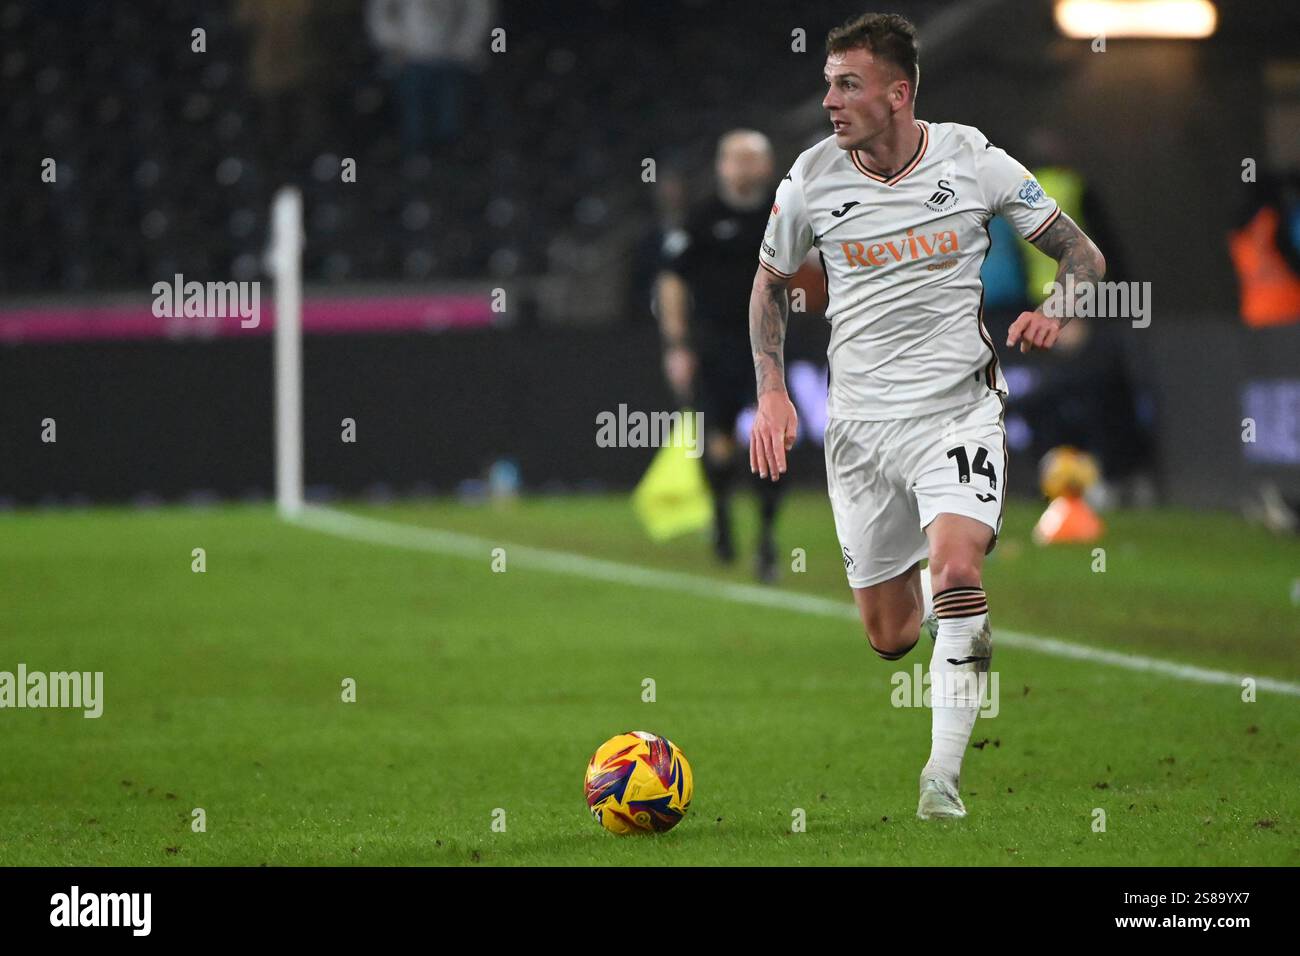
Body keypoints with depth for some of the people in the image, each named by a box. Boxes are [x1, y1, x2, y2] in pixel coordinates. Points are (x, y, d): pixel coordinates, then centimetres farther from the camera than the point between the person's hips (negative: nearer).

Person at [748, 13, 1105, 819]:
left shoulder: (973, 161, -7)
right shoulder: (812, 178, -2)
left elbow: (1082, 253, 2)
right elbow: (772, 280, 15)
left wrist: (1053, 312, -19)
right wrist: (772, 391, 5)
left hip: (958, 410, -3)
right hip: (860, 425, 3)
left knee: (954, 565, -28)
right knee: (890, 637, 6)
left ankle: (944, 774, -24)